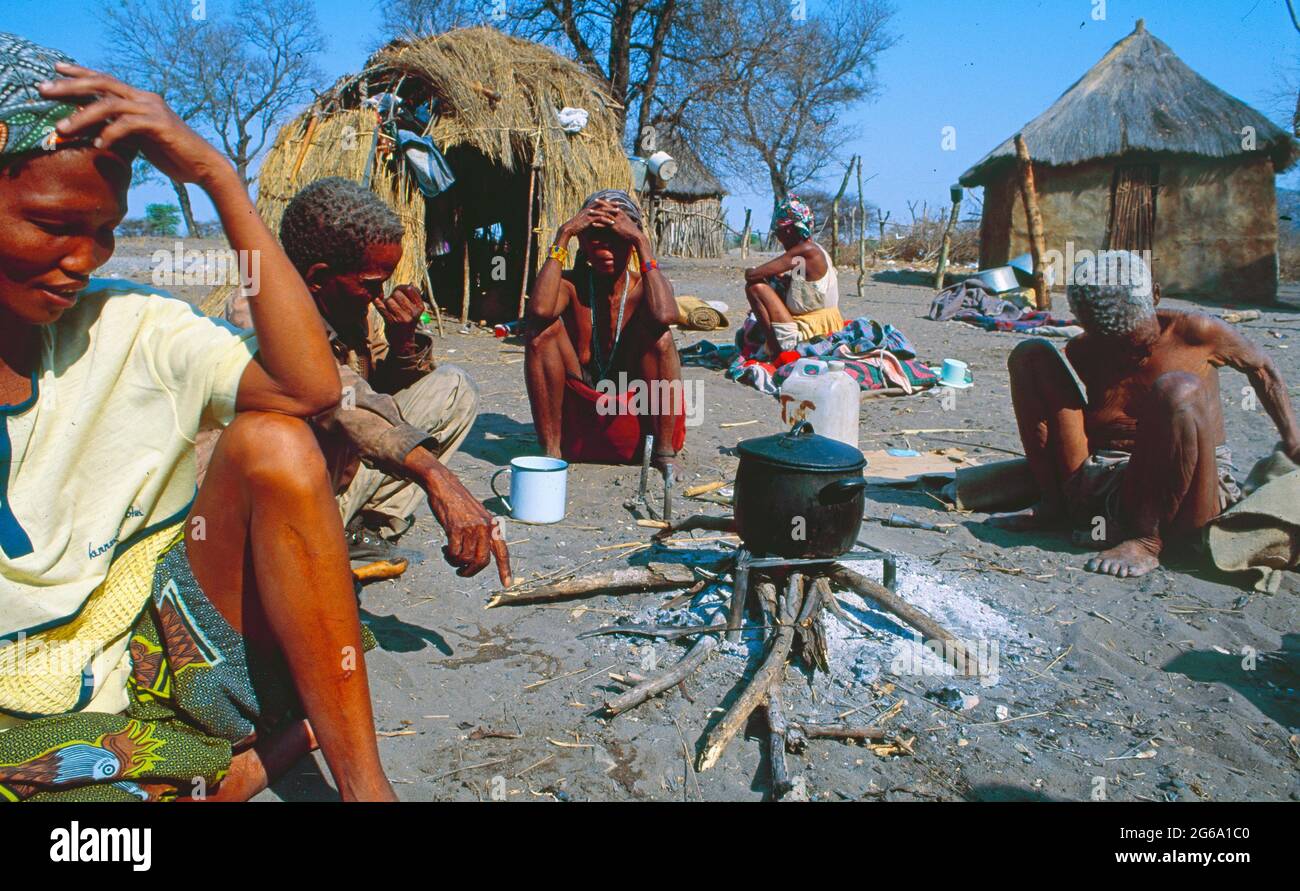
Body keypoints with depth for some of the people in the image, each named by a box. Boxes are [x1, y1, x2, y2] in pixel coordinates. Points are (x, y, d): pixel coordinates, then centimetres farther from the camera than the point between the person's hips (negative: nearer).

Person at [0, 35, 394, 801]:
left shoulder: (124, 326, -2)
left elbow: (310, 389, -19)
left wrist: (217, 176, -17)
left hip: (159, 646, 4)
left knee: (271, 442, -22)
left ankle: (363, 781, -18)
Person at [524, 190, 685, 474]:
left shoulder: (643, 287, -6)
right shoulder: (571, 285, -2)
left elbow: (664, 315, -32)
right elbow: (540, 310, -28)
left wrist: (642, 241, -24)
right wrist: (563, 235, -20)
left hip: (637, 418, -1)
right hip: (577, 420, 1)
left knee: (659, 334, -23)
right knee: (542, 329, -18)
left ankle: (664, 451, -16)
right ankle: (551, 451, -15)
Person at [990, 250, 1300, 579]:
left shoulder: (1194, 334, -4)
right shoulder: (1082, 352, 2)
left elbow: (1261, 368, 13)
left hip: (1174, 499, -3)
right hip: (1096, 487, 4)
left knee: (1179, 390, -34)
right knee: (1030, 354, -4)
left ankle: (1148, 540, -22)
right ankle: (1054, 507, -4)